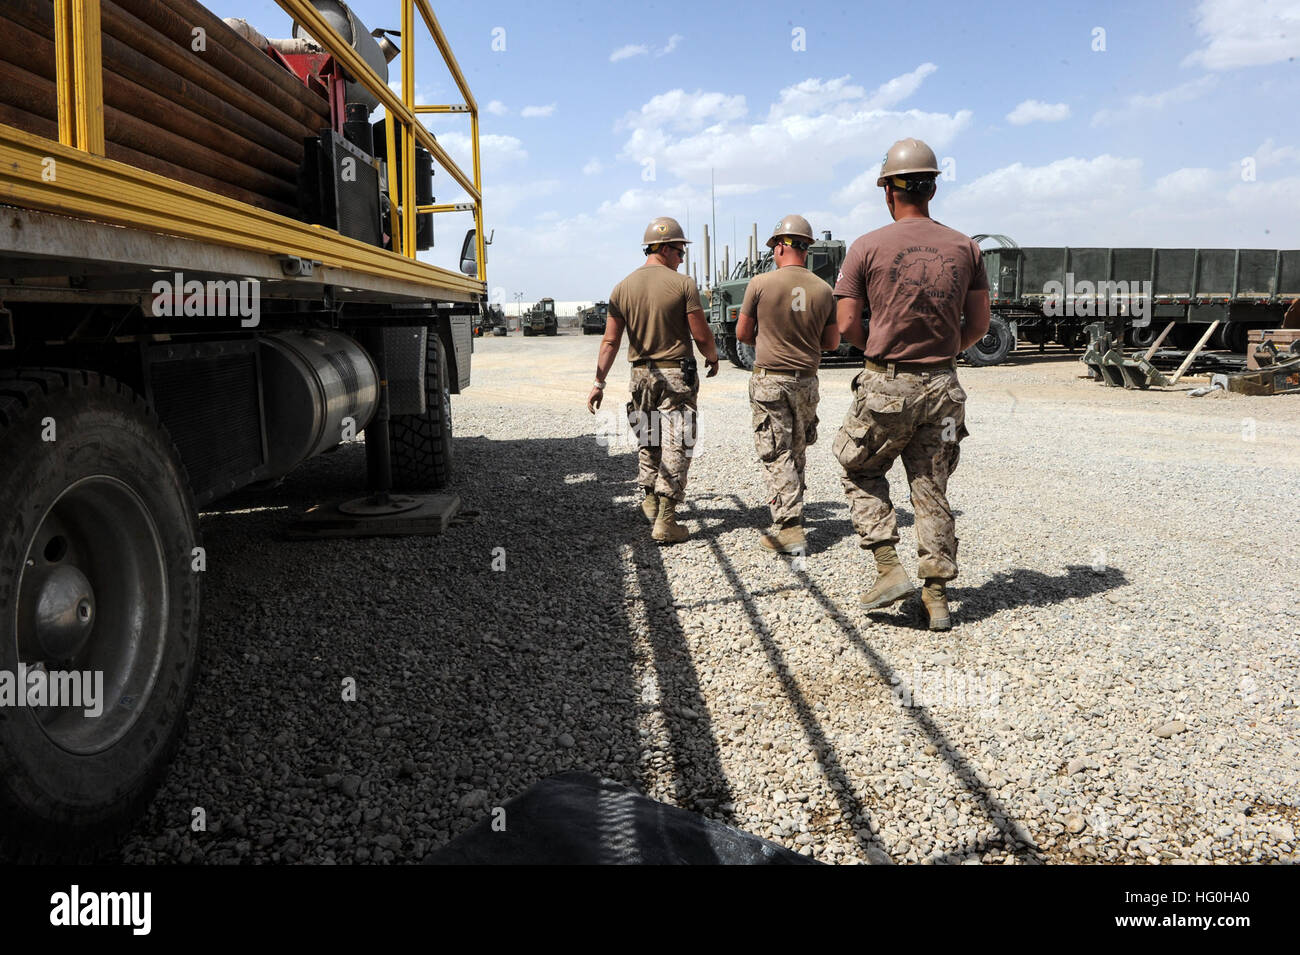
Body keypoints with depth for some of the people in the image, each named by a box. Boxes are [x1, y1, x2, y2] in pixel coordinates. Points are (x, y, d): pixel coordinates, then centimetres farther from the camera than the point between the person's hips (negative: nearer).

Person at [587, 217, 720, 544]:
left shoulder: (622, 288, 3)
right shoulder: (683, 284, -9)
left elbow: (610, 341, 2)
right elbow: (701, 335, -9)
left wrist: (599, 383, 6)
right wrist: (713, 358, 11)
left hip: (641, 374, 4)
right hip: (677, 375, -4)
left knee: (648, 439, 22)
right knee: (675, 446, -1)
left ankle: (650, 499, 32)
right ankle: (665, 521, -3)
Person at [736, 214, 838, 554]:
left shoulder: (761, 284, -9)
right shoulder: (823, 290, -1)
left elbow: (742, 333, -1)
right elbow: (831, 342, 6)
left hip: (770, 381, -4)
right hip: (806, 382, 4)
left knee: (777, 457, -2)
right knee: (797, 453, 18)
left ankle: (788, 529, -6)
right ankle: (793, 511, 30)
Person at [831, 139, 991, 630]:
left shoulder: (867, 247, -6)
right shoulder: (964, 248, 4)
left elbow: (847, 324, -7)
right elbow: (978, 324, 6)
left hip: (886, 386, -3)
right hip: (943, 387, 4)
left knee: (861, 472, 17)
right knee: (931, 488, 12)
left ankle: (889, 569, 7)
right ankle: (937, 595, 16)